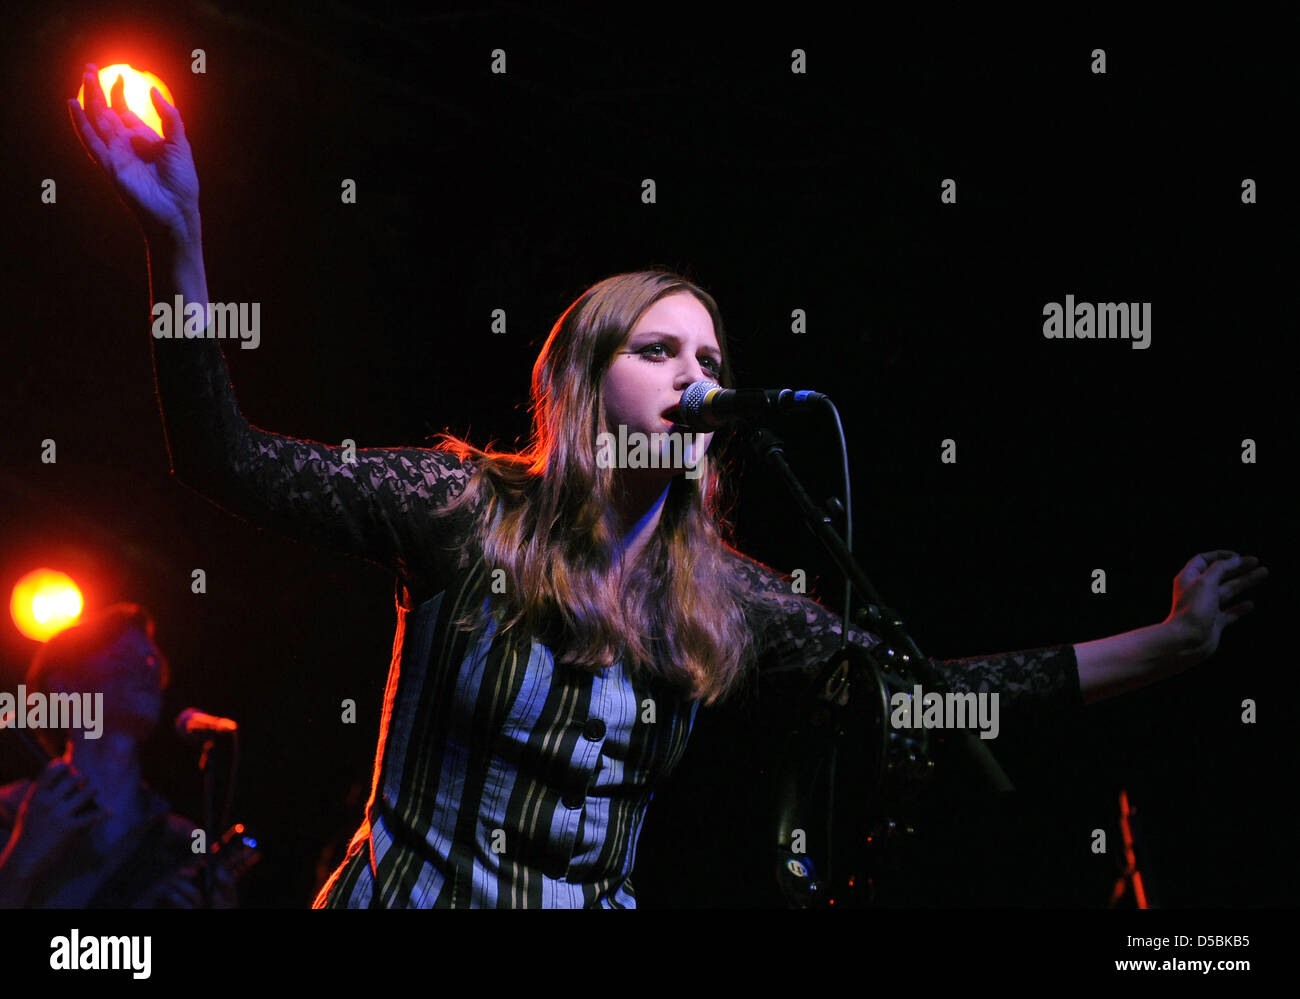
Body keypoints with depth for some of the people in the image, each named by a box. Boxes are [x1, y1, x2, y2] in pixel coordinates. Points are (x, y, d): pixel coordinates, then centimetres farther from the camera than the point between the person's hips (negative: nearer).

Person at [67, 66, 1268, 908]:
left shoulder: (723, 594, 3)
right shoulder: (465, 510, -7)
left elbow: (923, 681, 4)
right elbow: (229, 462, -13)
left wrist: (1167, 642, 3)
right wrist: (179, 239, -25)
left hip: (599, 899, 4)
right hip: (408, 891, -3)